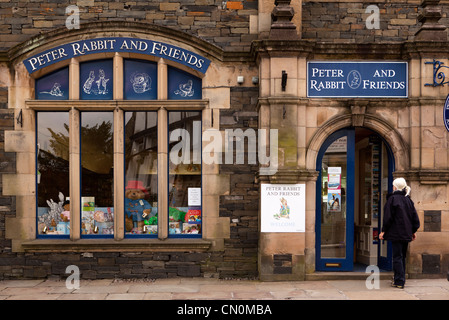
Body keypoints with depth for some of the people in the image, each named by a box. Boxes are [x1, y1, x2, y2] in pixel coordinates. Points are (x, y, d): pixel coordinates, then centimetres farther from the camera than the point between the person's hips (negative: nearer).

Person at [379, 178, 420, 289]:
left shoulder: (392, 198, -10)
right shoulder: (408, 199, 9)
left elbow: (388, 217, -11)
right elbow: (415, 216, 11)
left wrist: (383, 231, -5)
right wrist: (414, 231, 19)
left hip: (396, 233, -6)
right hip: (406, 234, 6)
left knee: (397, 257, -3)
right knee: (402, 256, 15)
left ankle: (399, 281, -5)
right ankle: (399, 279, 22)